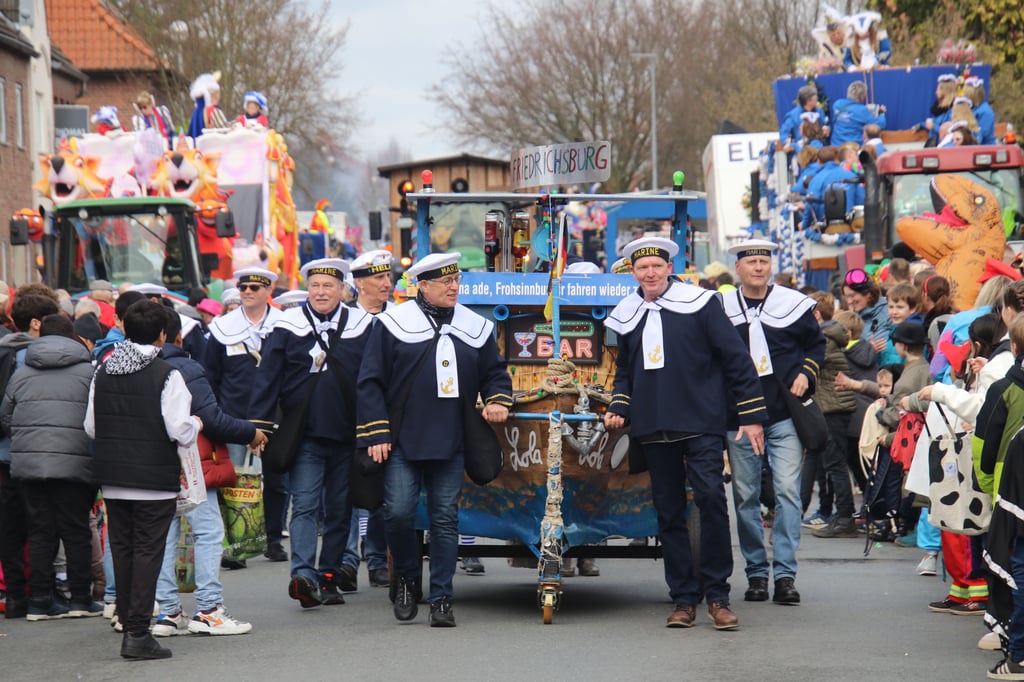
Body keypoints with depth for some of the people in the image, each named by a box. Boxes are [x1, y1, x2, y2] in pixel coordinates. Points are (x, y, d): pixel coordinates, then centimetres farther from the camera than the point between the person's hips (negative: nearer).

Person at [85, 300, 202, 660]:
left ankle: (129, 626, 17)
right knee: (148, 552, -2)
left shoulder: (103, 373, 5)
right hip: (154, 479, -5)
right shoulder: (166, 375, -13)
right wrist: (196, 424, 4)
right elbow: (180, 431, -17)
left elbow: (91, 427, 10)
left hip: (112, 478, 5)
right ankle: (138, 633, -5)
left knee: (122, 549, 13)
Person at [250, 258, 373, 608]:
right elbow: (267, 378, 1)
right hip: (305, 437, -2)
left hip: (347, 437, 2)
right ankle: (303, 575, -23)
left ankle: (327, 578, 16)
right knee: (305, 506, -12)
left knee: (340, 511, 8)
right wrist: (258, 425, -7)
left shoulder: (362, 326, 5)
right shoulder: (287, 326, 3)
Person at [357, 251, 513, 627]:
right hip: (402, 441, -2)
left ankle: (441, 599, 8)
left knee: (445, 519, 2)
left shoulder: (476, 327, 11)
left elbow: (494, 372, 21)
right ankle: (407, 579, 15)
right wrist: (376, 432, -6)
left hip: (450, 442, 3)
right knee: (398, 512, -10)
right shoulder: (394, 323, 0)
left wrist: (498, 400, -2)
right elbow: (371, 381, 0)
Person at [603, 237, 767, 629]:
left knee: (711, 497, -16)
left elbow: (735, 358, 0)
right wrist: (618, 407, 6)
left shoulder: (700, 304, 0)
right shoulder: (625, 317, 12)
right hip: (654, 430, 4)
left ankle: (717, 596, -9)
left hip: (701, 424, -4)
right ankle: (683, 598, 10)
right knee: (669, 512, 5)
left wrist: (751, 415, -4)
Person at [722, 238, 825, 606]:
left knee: (787, 490, -9)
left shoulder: (793, 304, 3)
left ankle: (785, 574, -10)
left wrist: (806, 374, -1)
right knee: (745, 496, 4)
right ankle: (756, 572, 13)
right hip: (737, 416, 1)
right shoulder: (720, 308, 5)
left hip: (784, 414, -1)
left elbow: (816, 344, 15)